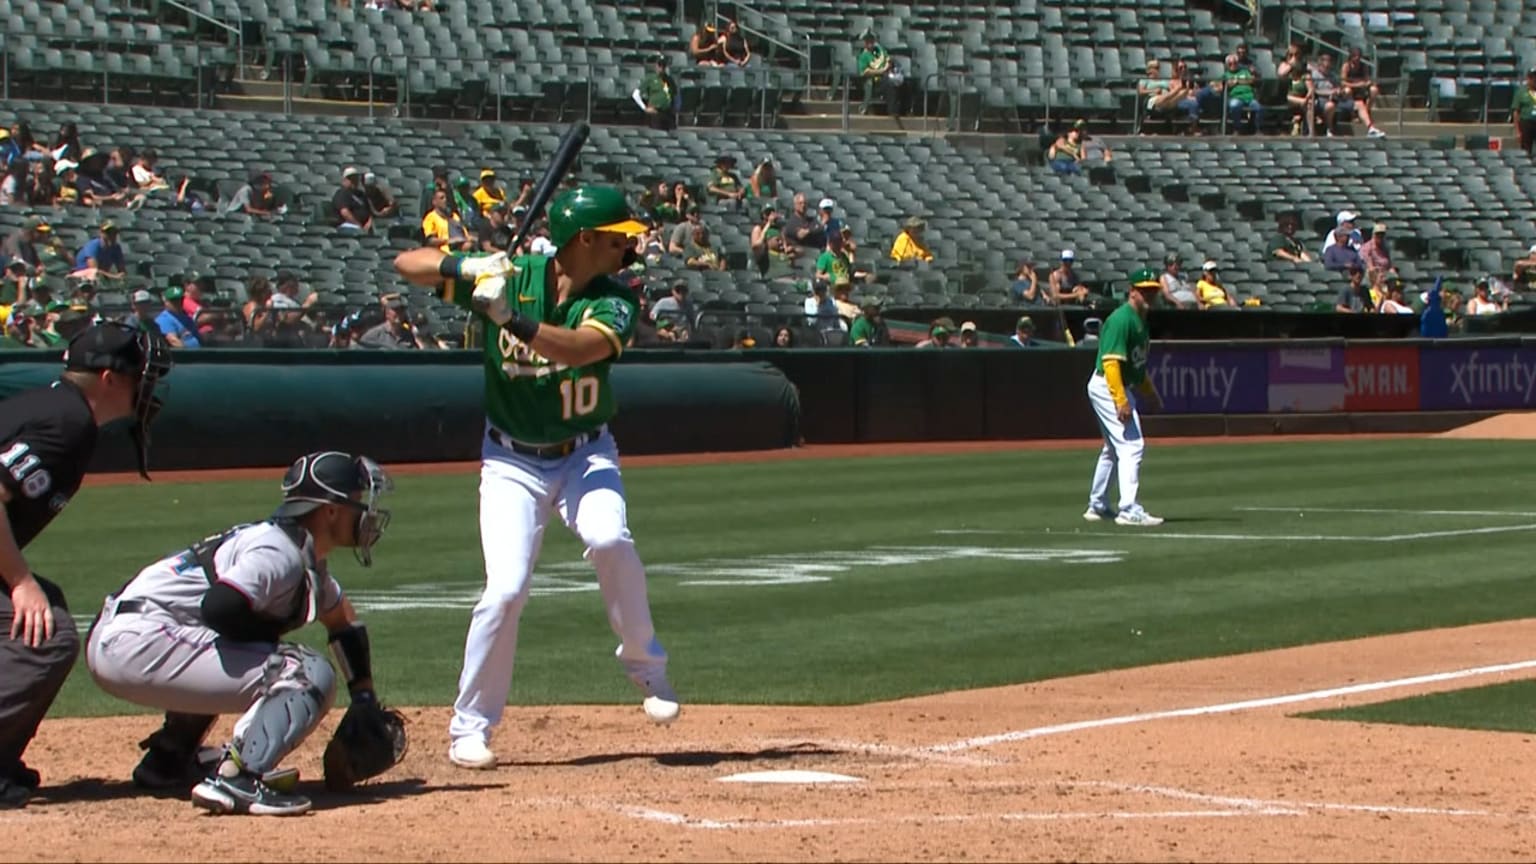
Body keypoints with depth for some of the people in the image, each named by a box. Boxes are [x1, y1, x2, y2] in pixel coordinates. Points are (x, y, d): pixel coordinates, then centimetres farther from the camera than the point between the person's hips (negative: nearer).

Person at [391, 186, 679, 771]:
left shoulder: (613, 301, -11)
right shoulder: (510, 277, -11)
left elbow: (579, 348, -33)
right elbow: (407, 264, -9)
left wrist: (510, 317, -44)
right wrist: (463, 269, -29)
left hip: (586, 454, 1)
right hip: (512, 462, -1)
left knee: (609, 539, -28)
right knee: (506, 588, -14)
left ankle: (644, 664, -5)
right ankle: (469, 726, 2)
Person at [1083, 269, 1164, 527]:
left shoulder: (1141, 320, 12)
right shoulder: (1121, 319, -19)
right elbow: (1111, 362, -26)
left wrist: (1149, 393, 27)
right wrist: (1121, 401, -32)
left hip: (1123, 387, 11)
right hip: (1107, 387, -11)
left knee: (1114, 447, 20)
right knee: (1132, 445, -16)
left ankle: (1097, 506, 31)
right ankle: (1129, 510, -20)